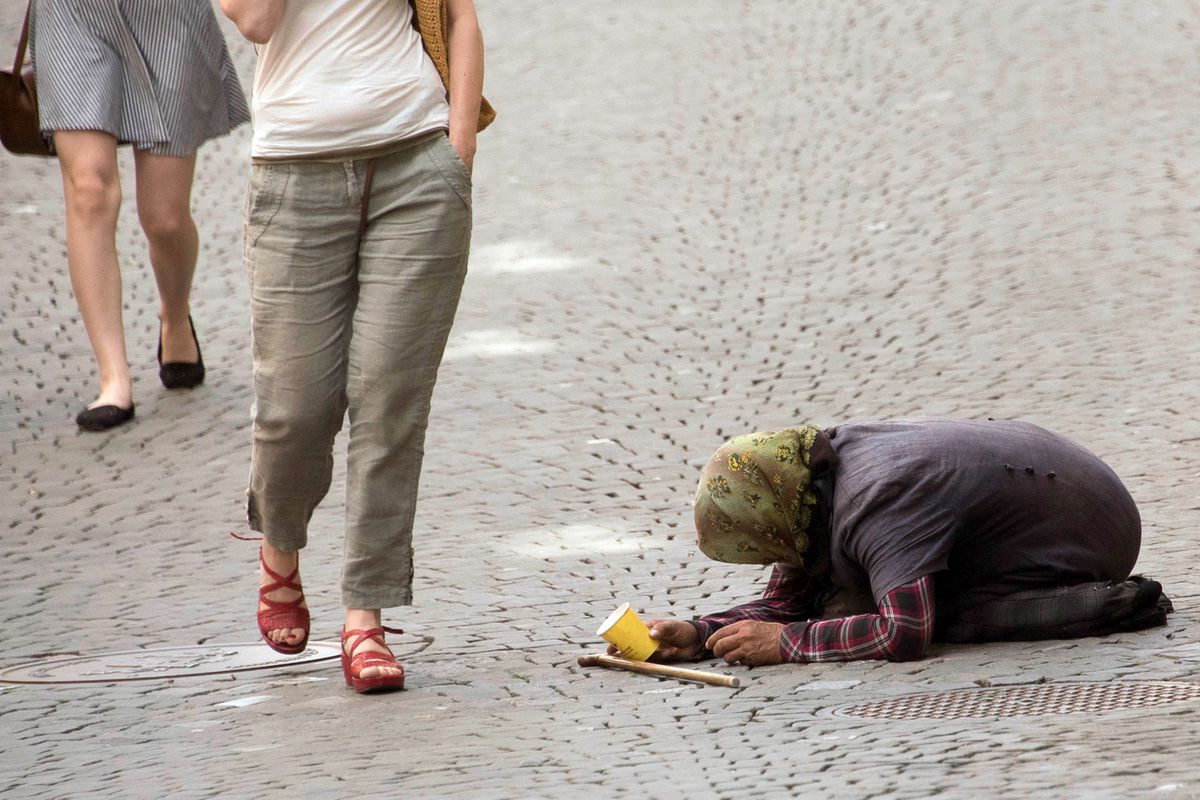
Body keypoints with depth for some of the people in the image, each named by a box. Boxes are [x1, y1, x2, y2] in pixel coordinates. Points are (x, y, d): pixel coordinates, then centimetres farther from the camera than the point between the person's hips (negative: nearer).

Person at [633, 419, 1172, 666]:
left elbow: (904, 634, -39)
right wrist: (696, 636, -14)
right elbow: (786, 604, 2)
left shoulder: (879, 505, -33)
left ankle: (1105, 606, -14)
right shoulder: (812, 477, -4)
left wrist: (785, 643, -31)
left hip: (1084, 535, -10)